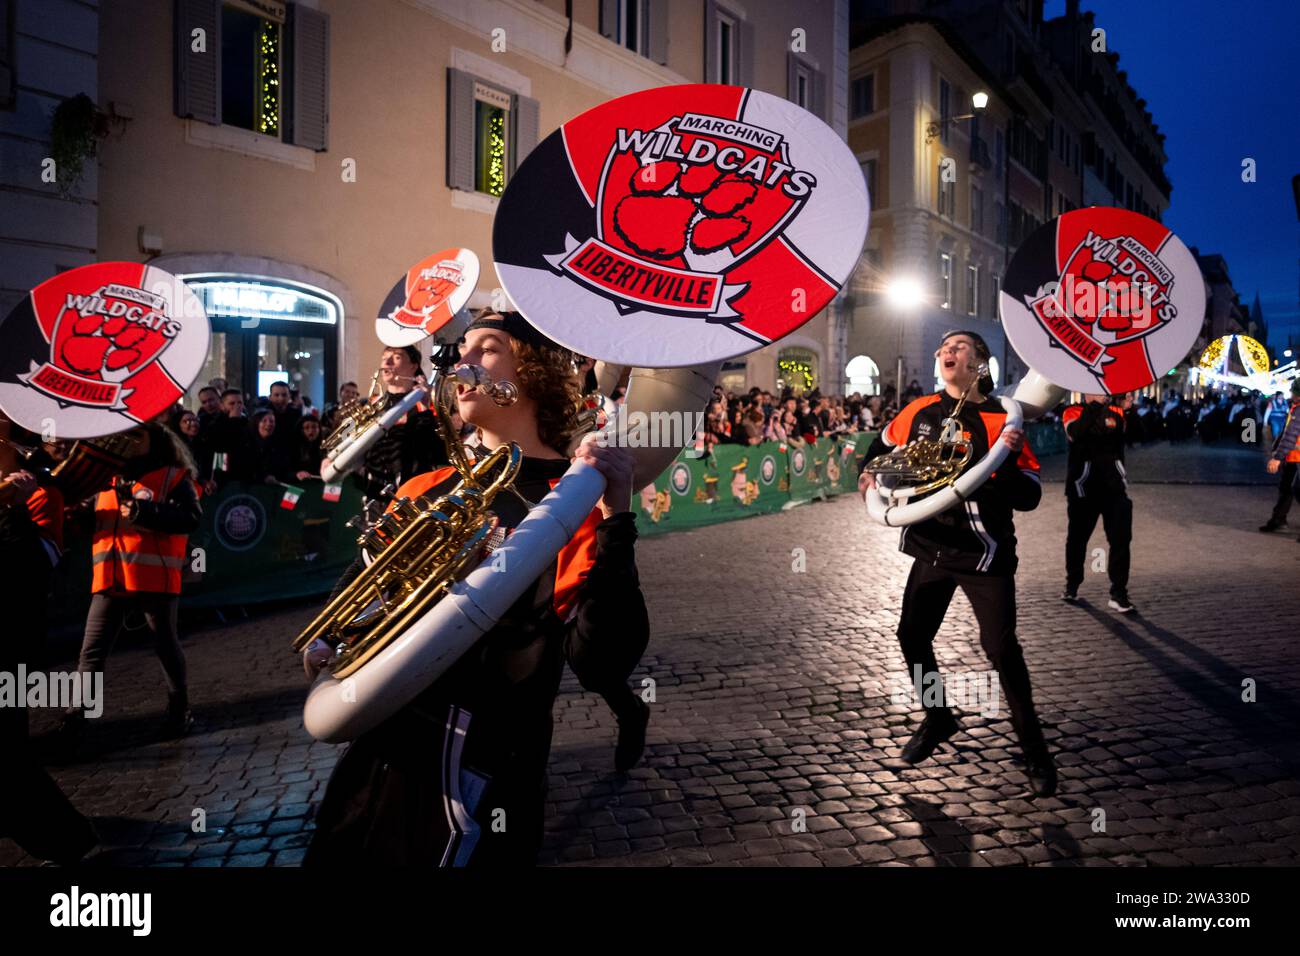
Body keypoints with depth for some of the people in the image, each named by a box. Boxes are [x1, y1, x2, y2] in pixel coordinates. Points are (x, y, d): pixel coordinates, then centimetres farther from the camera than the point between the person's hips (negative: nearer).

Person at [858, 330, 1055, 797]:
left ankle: (1033, 748, 17)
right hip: (932, 548, 5)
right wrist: (870, 474, 3)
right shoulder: (920, 410, 0)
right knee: (912, 635, 10)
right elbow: (884, 444, 20)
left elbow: (1028, 499, -17)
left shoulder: (998, 421, -14)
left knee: (1002, 650, -4)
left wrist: (1009, 458, -33)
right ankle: (937, 719, 35)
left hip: (984, 554, -5)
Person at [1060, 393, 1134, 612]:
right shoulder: (1073, 412, -2)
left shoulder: (1117, 411, 10)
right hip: (1082, 487, -2)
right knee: (1077, 538, 10)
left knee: (1121, 540, -3)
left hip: (1114, 487, 2)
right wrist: (1096, 405, -27)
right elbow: (1076, 433, -21)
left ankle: (1119, 594, 4)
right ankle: (1072, 585, 29)